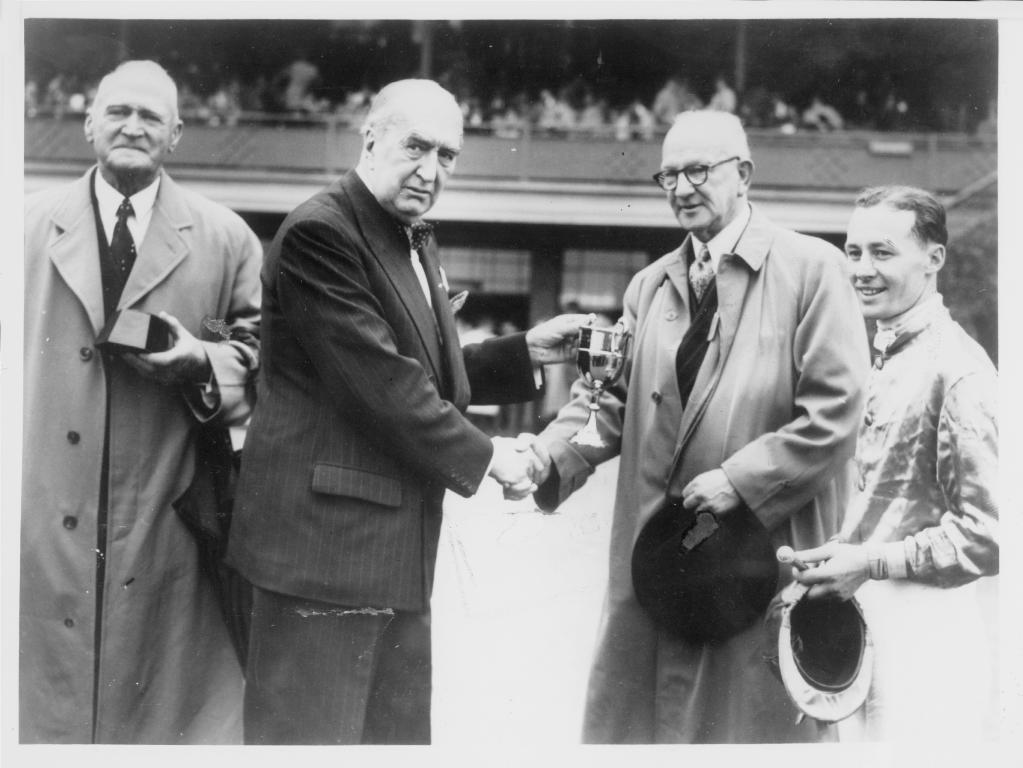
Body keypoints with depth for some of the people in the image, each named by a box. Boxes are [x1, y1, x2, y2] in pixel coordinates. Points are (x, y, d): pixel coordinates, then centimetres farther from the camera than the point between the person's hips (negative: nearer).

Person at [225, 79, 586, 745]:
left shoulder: (417, 245, 17)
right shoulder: (320, 233, -14)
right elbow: (377, 379, -20)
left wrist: (527, 352, 11)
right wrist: (483, 456, -12)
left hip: (399, 548, 10)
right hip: (326, 539, -9)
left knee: (400, 735, 15)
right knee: (312, 735, 0)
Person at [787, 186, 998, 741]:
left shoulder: (958, 369, -15)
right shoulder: (881, 361, 13)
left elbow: (988, 534, -18)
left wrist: (871, 562, -18)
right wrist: (833, 560, 7)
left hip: (922, 627, -8)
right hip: (858, 617, 8)